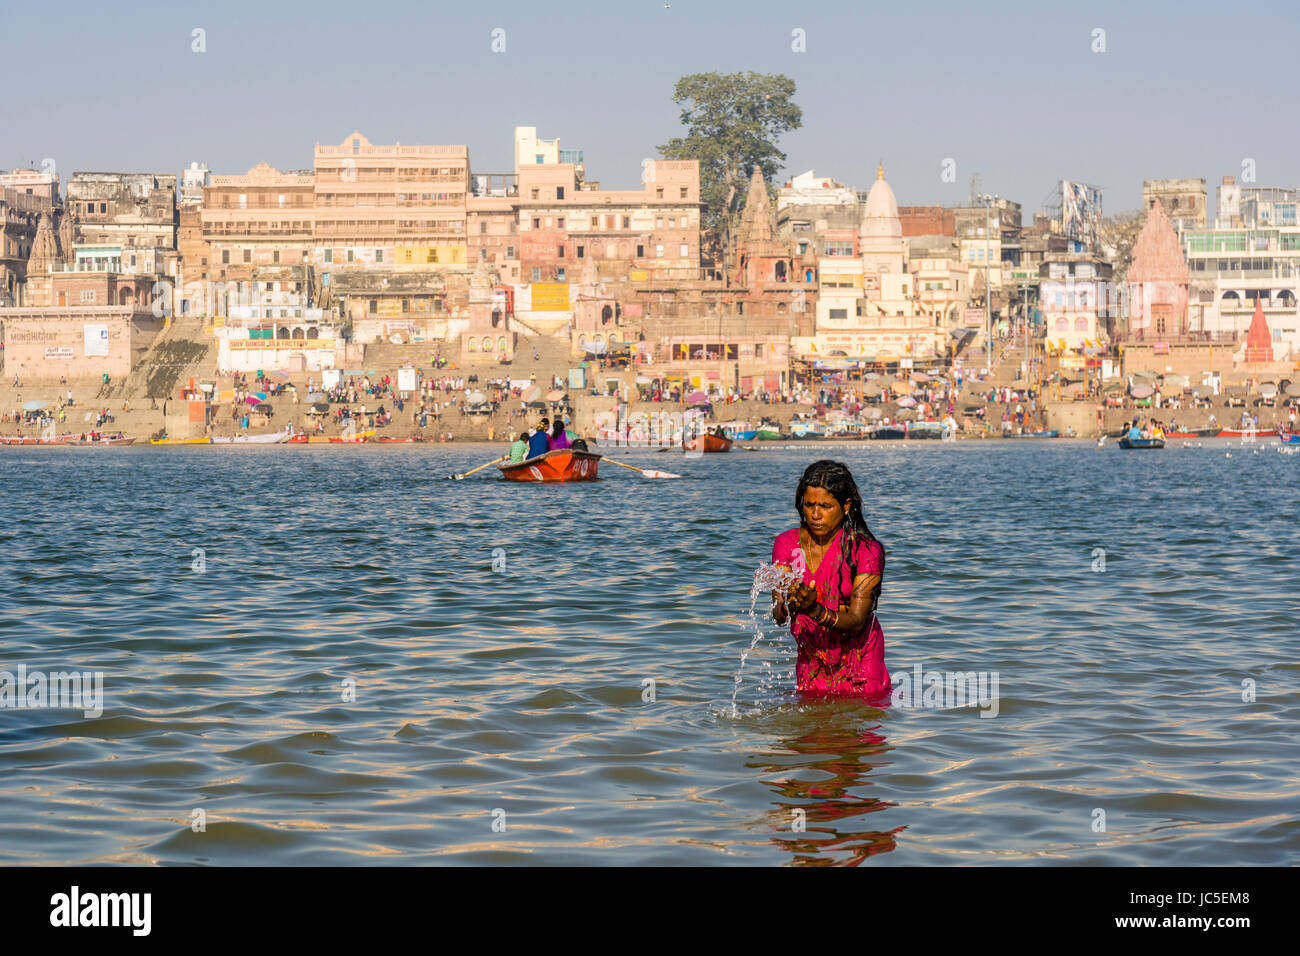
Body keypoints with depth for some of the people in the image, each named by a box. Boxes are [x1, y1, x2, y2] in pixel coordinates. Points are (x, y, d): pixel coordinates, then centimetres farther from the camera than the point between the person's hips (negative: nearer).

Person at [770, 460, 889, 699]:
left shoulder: (868, 551, -16)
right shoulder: (786, 543, -7)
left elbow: (857, 622, -21)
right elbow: (778, 616, -13)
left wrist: (815, 611, -39)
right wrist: (790, 605, -37)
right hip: (810, 659, 3)